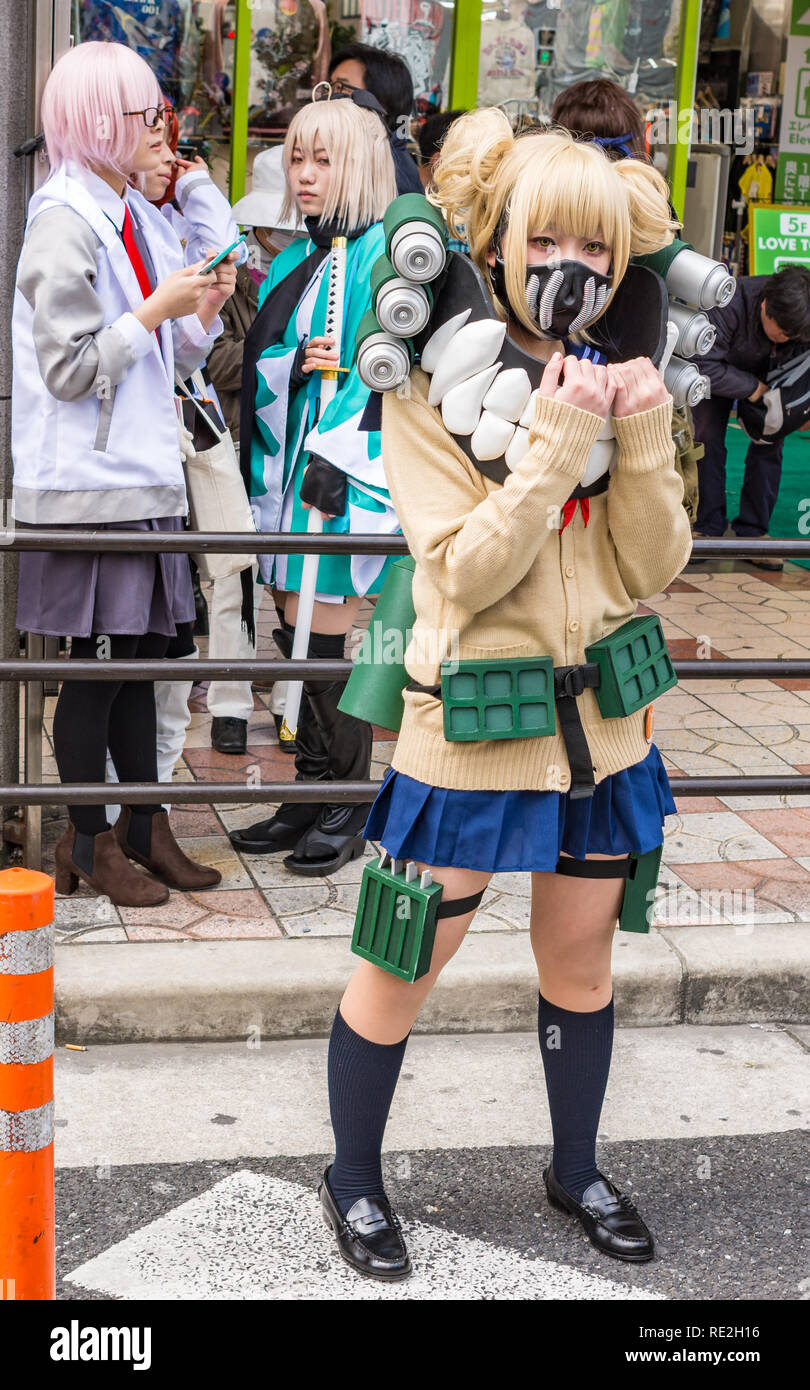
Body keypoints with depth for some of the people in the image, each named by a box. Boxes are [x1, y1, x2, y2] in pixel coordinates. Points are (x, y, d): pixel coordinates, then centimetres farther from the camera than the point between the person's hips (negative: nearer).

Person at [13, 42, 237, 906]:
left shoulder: (138, 219, 13)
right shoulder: (65, 225, -13)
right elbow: (69, 369, -17)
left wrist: (203, 313, 2)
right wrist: (157, 310, -17)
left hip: (143, 476, 8)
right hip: (87, 484, -8)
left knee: (141, 657, 12)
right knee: (97, 664, 0)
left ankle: (144, 829, 22)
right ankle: (87, 842, 12)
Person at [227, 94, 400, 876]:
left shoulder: (381, 256, -9)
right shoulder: (297, 258, 17)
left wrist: (337, 456, -20)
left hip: (344, 474, -8)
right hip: (289, 464, 8)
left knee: (319, 641, -5)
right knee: (297, 637, 10)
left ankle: (347, 810, 8)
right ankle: (312, 794, 20)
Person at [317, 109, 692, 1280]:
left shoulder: (617, 381, 3)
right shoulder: (431, 388, -11)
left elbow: (653, 569, -3)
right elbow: (469, 572, -20)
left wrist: (642, 437, -16)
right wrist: (558, 439, -25)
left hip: (601, 724, 5)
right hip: (472, 731, -5)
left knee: (581, 963, 19)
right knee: (402, 971, 6)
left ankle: (576, 1167, 39)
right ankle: (353, 1177, 28)